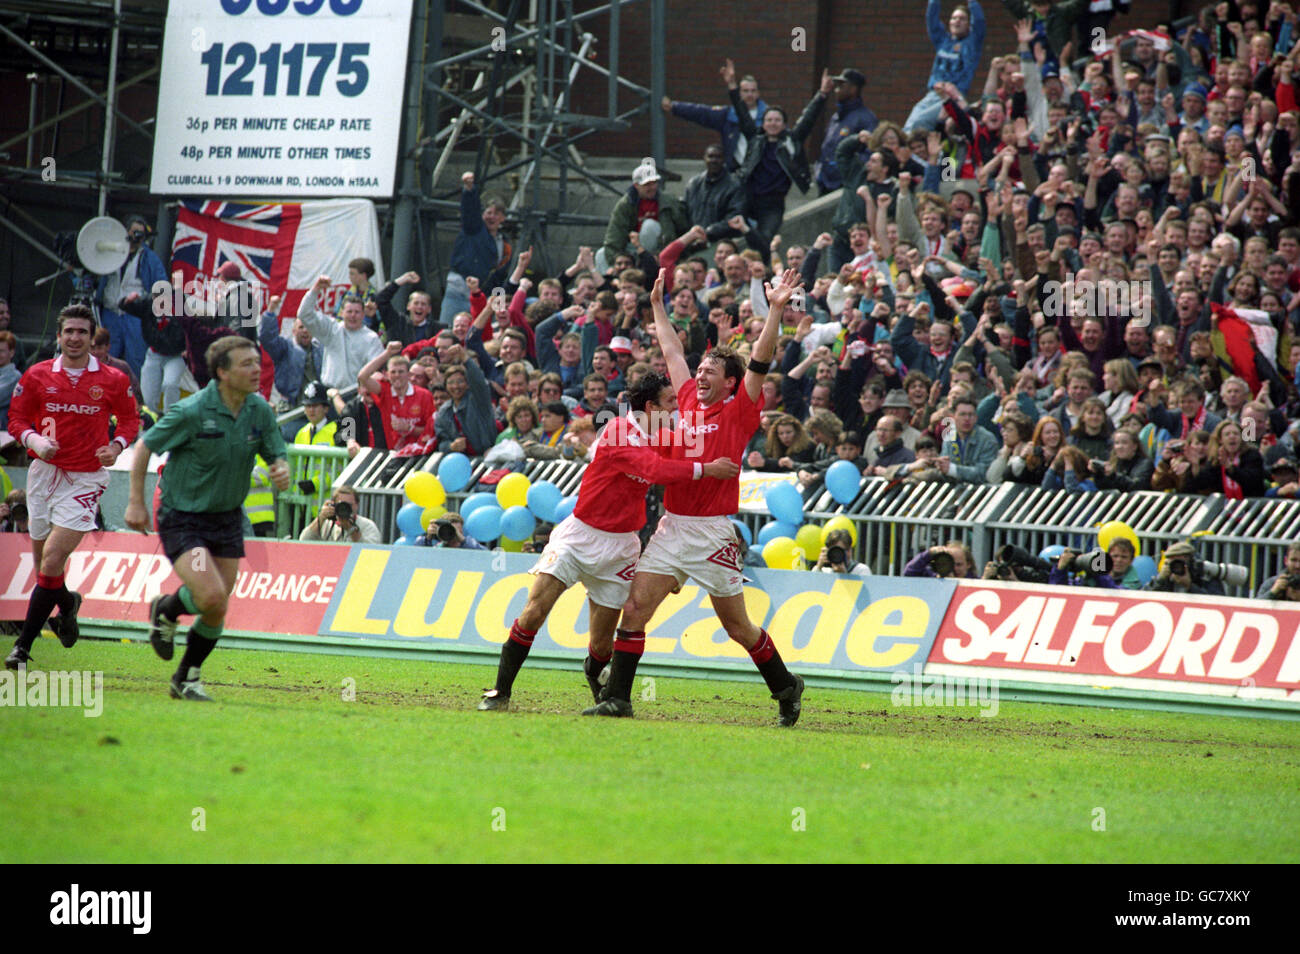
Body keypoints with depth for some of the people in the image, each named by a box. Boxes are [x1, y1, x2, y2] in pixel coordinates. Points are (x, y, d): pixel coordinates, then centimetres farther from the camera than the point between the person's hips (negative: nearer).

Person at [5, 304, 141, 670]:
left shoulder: (112, 380, -2)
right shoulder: (37, 376, 1)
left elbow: (130, 419, 10)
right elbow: (17, 419, 7)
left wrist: (117, 446, -9)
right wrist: (34, 440, -14)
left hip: (85, 480, -3)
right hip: (45, 472, 3)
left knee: (52, 561, -15)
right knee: (43, 565, 11)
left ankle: (24, 644, -9)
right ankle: (67, 604, 45)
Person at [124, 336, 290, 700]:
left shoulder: (260, 411, -3)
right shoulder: (191, 412, -19)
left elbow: (276, 455, 8)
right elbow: (143, 447, -8)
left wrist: (281, 473, -17)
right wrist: (136, 502, -9)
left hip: (227, 519, 6)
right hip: (182, 517, -6)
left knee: (216, 612, 5)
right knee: (212, 597, -21)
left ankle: (187, 678, 26)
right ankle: (165, 610, 12)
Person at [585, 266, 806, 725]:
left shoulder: (739, 412, -3)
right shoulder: (690, 402, 11)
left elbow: (760, 361, -12)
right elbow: (672, 352, 23)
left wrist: (775, 310, -21)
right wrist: (658, 305, 32)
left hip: (712, 532, -5)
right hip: (672, 527, 5)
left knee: (736, 623, 3)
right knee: (635, 606, -4)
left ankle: (785, 686, 23)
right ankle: (617, 698, -2)